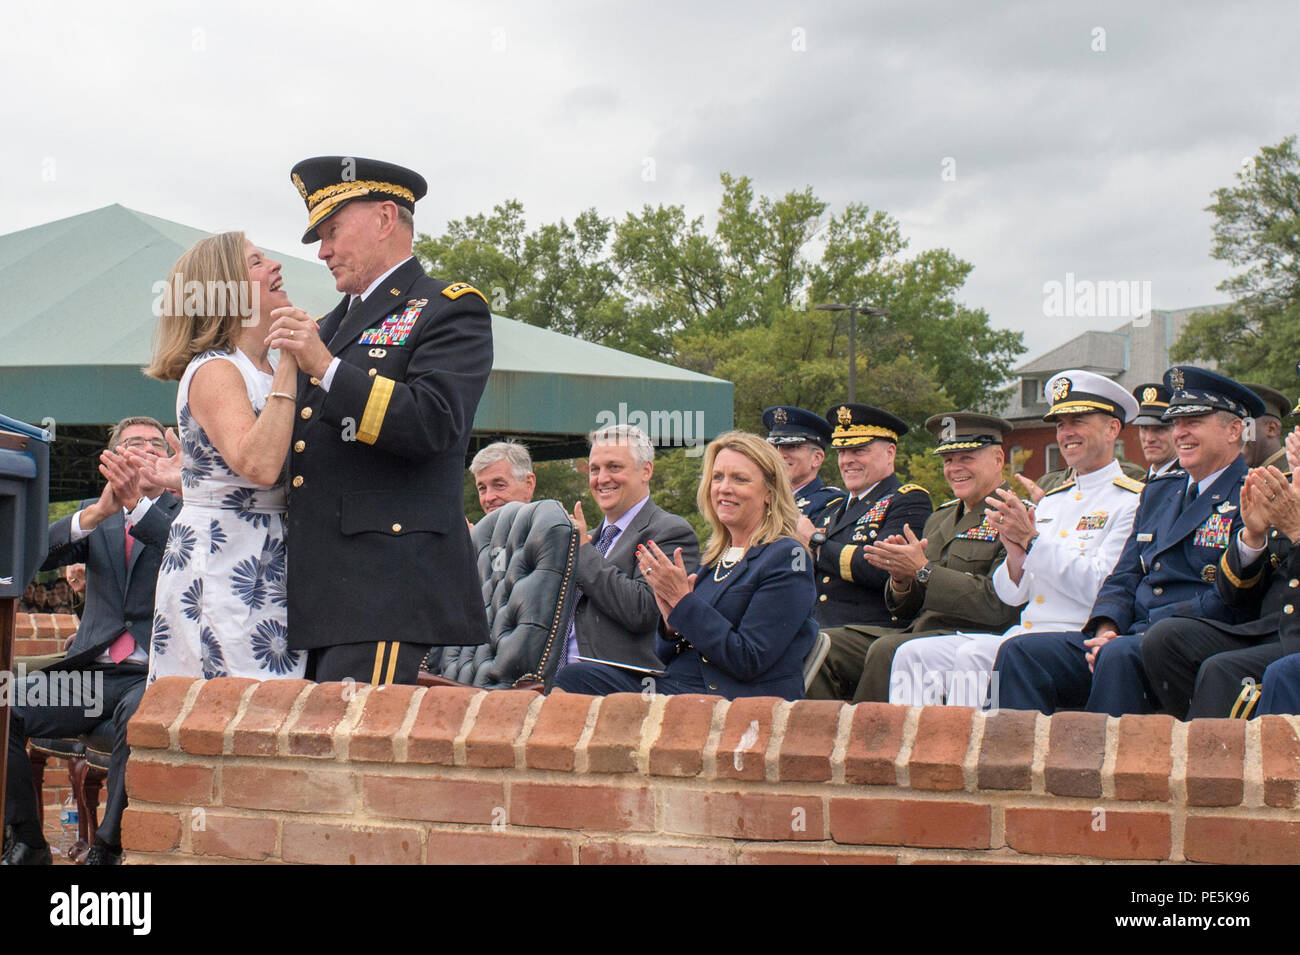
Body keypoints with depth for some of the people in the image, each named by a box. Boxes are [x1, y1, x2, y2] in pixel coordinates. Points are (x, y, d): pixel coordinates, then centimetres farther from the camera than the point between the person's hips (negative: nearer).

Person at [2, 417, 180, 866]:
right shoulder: (94, 515, 19)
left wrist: (134, 503, -28)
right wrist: (98, 511, -17)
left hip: (152, 673, -4)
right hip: (90, 670, 4)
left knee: (140, 716, -37)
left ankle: (107, 849, -23)